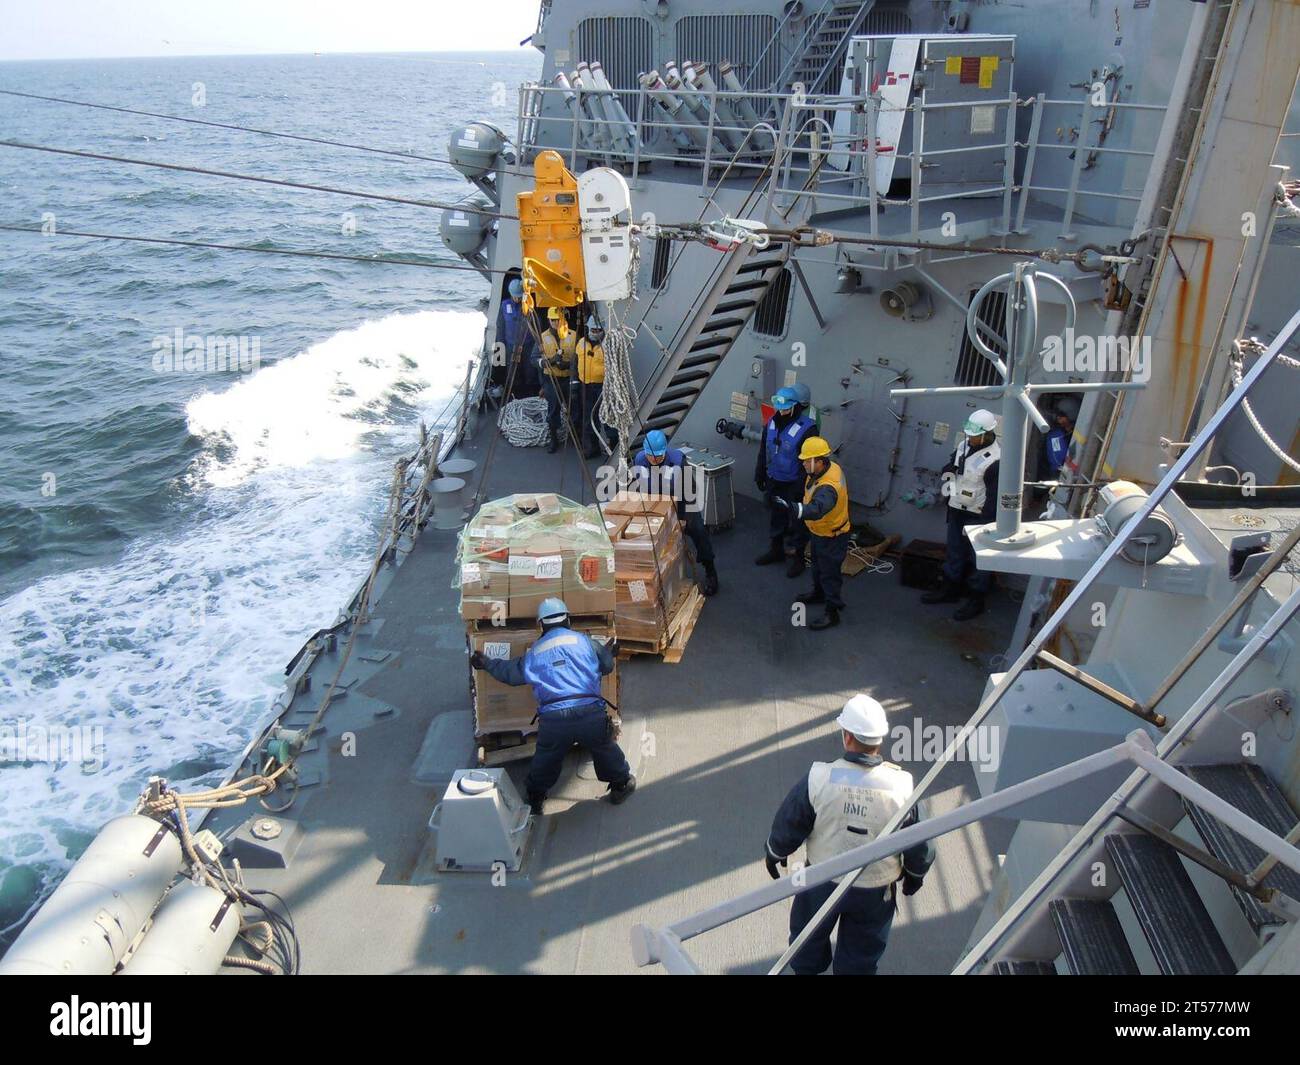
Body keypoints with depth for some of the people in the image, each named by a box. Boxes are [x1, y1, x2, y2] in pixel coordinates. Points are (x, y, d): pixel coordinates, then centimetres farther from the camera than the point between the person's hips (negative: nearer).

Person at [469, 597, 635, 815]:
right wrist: (609, 653, 46)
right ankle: (621, 785, 40)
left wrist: (486, 663, 48)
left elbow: (509, 672, 29)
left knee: (546, 759, 23)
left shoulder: (534, 652, 14)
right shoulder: (584, 641, 9)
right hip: (590, 713, -1)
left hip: (552, 719, 1)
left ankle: (535, 798, 38)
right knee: (605, 749, 24)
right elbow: (607, 666, 21)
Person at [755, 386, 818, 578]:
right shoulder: (772, 423, 1)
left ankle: (798, 557, 20)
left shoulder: (807, 428, -20)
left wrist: (803, 486, -20)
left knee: (797, 521, 6)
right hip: (774, 482, 6)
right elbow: (763, 451, 13)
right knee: (776, 517, 21)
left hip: (794, 485, -6)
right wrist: (760, 475, 16)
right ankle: (776, 550, 38)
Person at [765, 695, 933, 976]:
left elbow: (787, 826, -12)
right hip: (875, 892, 0)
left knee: (809, 934, 31)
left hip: (822, 881, 0)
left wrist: (774, 854, 9)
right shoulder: (902, 788, -24)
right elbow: (918, 847, -9)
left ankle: (806, 968, 54)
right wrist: (915, 875, 13)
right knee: (860, 957, 26)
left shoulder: (817, 779, -27)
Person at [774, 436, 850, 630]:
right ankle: (819, 593, 52)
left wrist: (791, 507, -71)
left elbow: (816, 510, -57)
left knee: (830, 573, 6)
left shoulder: (828, 487, -40)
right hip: (819, 531, 9)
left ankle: (832, 613, 21)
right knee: (818, 565, 29)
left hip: (831, 536, -9)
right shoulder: (830, 467, -10)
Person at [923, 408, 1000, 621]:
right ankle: (949, 589, 35)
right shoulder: (965, 444, 1)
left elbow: (994, 497, -22)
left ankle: (976, 601, 12)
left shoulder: (994, 460, -24)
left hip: (977, 516, -8)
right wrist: (948, 476, 0)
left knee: (978, 558, 2)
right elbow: (952, 464, 21)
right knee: (954, 552, 20)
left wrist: (984, 523, -22)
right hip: (957, 509, 8)